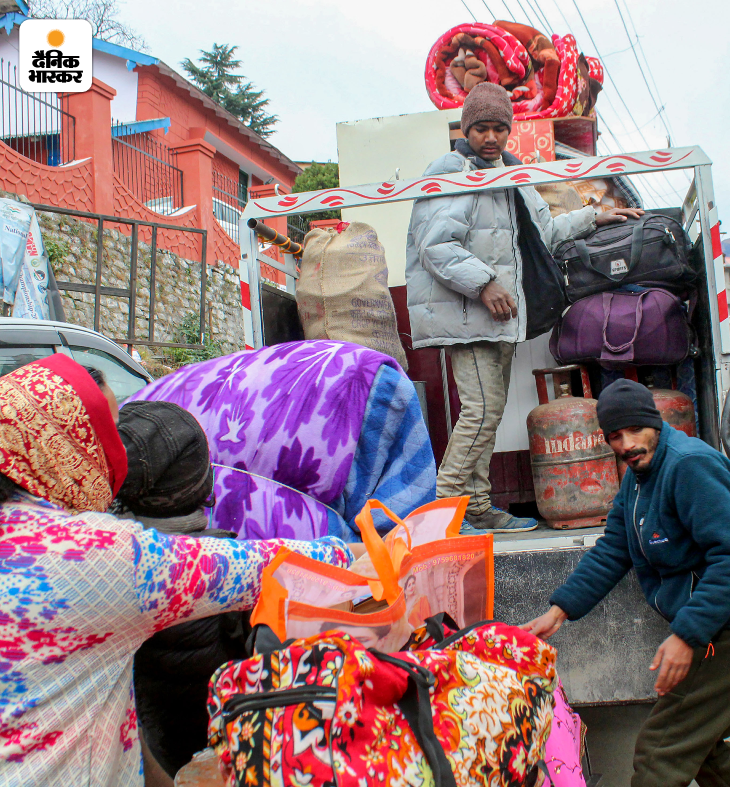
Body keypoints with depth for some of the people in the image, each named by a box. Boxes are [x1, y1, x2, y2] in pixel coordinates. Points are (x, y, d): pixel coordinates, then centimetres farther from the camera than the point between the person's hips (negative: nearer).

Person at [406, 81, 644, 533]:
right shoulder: (450, 174, -8)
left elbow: (543, 231, 32)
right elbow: (436, 245, -18)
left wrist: (593, 219, 27)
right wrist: (483, 284, -23)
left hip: (500, 313, 9)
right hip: (463, 312, -9)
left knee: (491, 408, 9)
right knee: (483, 407, -16)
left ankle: (477, 505, 17)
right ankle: (442, 503, -7)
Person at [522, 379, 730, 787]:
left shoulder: (691, 464, -19)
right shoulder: (639, 476, 11)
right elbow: (613, 553, 13)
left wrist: (687, 635, -28)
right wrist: (559, 611, 6)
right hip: (697, 629, 10)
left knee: (660, 755, -4)